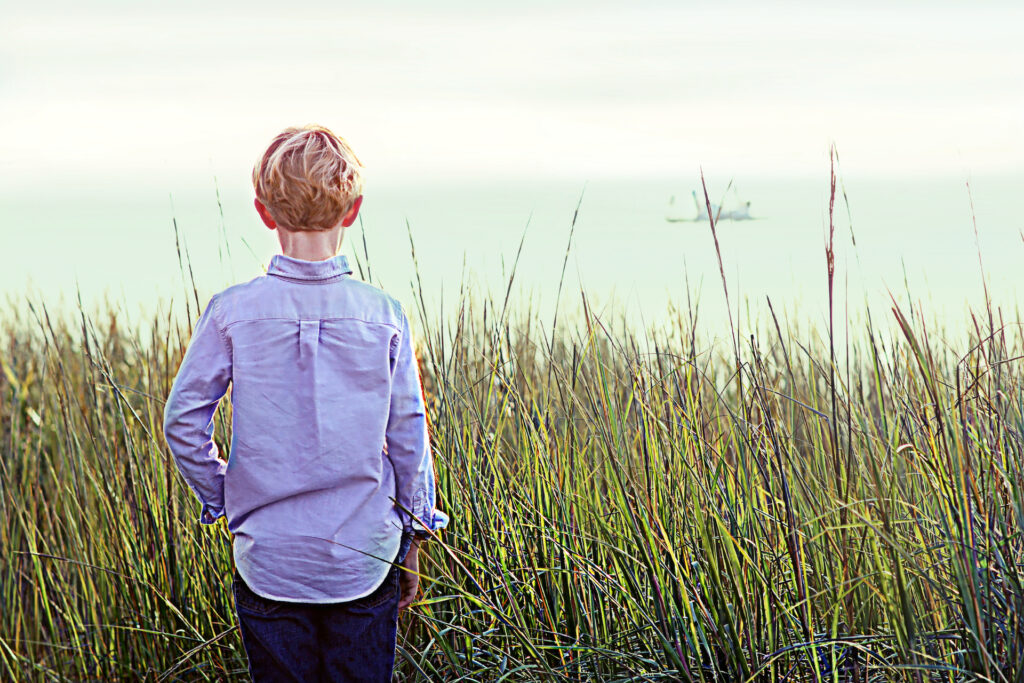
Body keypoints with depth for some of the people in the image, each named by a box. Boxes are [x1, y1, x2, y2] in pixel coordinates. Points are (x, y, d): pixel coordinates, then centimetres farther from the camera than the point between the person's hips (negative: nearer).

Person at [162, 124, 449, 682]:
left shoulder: (231, 312, -7)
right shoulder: (383, 315, -7)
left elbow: (183, 422, -6)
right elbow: (408, 435, -2)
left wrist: (219, 498, 10)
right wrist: (413, 540, 9)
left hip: (267, 560, 0)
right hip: (363, 559, 0)